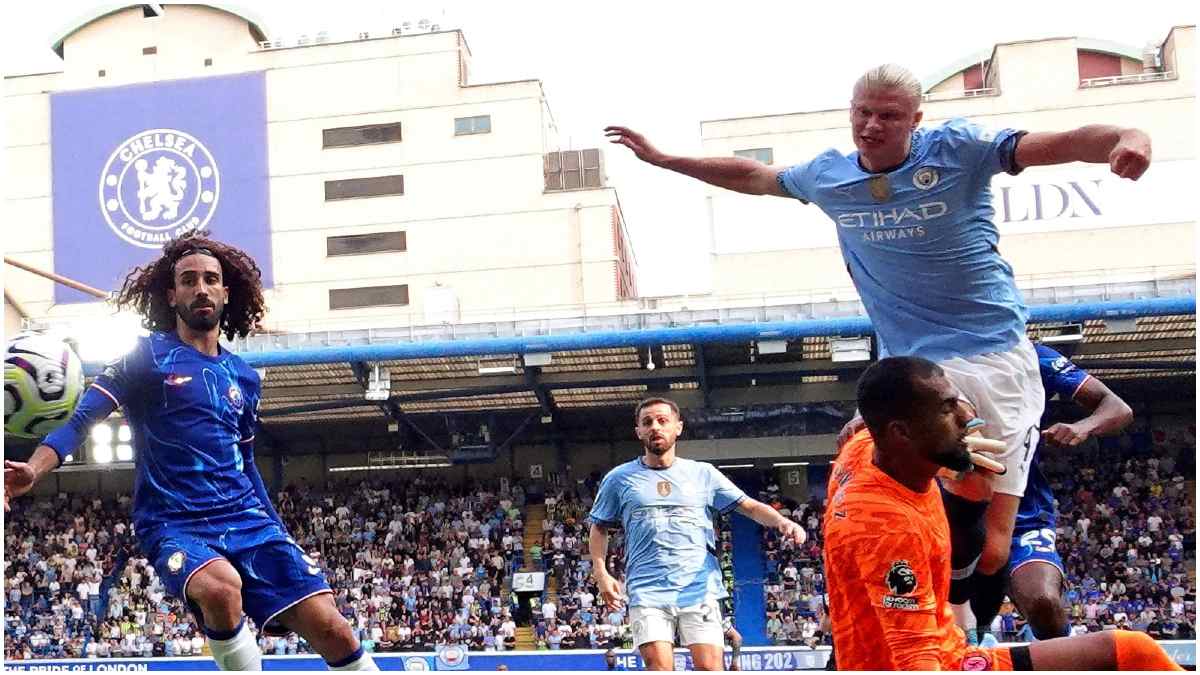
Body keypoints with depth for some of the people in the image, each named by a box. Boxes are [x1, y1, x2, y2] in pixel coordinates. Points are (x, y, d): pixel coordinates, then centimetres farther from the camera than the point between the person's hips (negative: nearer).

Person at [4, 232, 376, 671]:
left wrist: (281, 540, 24)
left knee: (329, 628, -11)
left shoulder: (244, 377, 16)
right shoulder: (147, 354, 2)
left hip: (248, 518, 4)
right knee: (220, 588, -38)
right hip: (173, 523, -4)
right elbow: (82, 419, -6)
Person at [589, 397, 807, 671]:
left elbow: (750, 506, 10)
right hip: (648, 593, 0)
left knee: (711, 668, -9)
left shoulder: (703, 473, 11)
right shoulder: (619, 478, 10)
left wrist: (781, 521, -10)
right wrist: (601, 572, 3)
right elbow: (599, 528, 18)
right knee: (659, 668, -12)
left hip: (700, 589, 0)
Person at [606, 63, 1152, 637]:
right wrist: (661, 158, 29)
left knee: (987, 553, -7)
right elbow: (749, 175, 25)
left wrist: (1125, 137, -34)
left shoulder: (958, 149, -4)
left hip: (994, 362, -4)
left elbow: (1065, 143, -13)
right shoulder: (828, 177, 9)